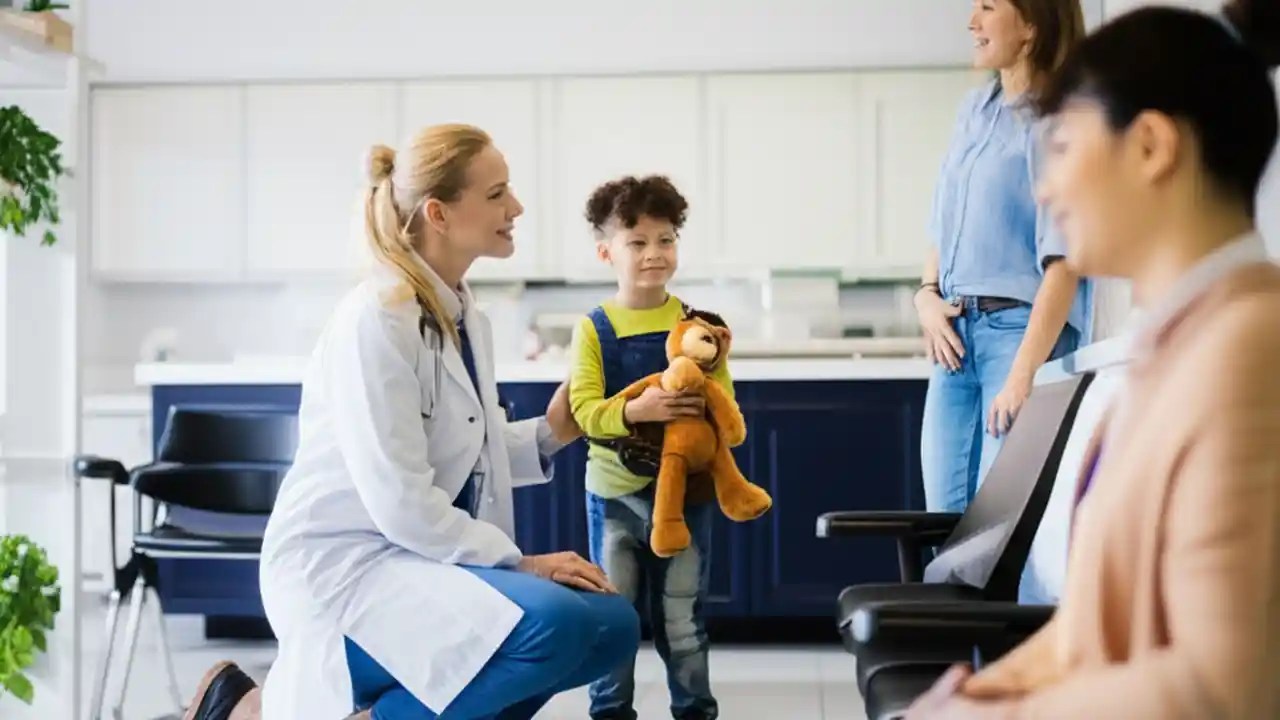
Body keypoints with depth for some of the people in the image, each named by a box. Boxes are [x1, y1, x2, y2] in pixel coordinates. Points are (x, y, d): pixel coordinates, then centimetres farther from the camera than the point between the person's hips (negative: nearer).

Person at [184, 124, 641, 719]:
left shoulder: (464, 317, 9)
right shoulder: (378, 317, -18)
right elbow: (398, 500, -22)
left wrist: (547, 434, -1)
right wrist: (519, 562, -17)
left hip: (417, 558, 9)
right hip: (342, 567, -9)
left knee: (611, 625, 2)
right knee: (554, 622, -28)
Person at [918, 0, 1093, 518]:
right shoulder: (974, 109, 13)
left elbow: (1063, 260, -16)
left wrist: (1024, 372, -22)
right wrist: (927, 295, 2)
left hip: (1023, 330, -7)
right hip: (955, 334, 8)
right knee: (946, 518, 9)